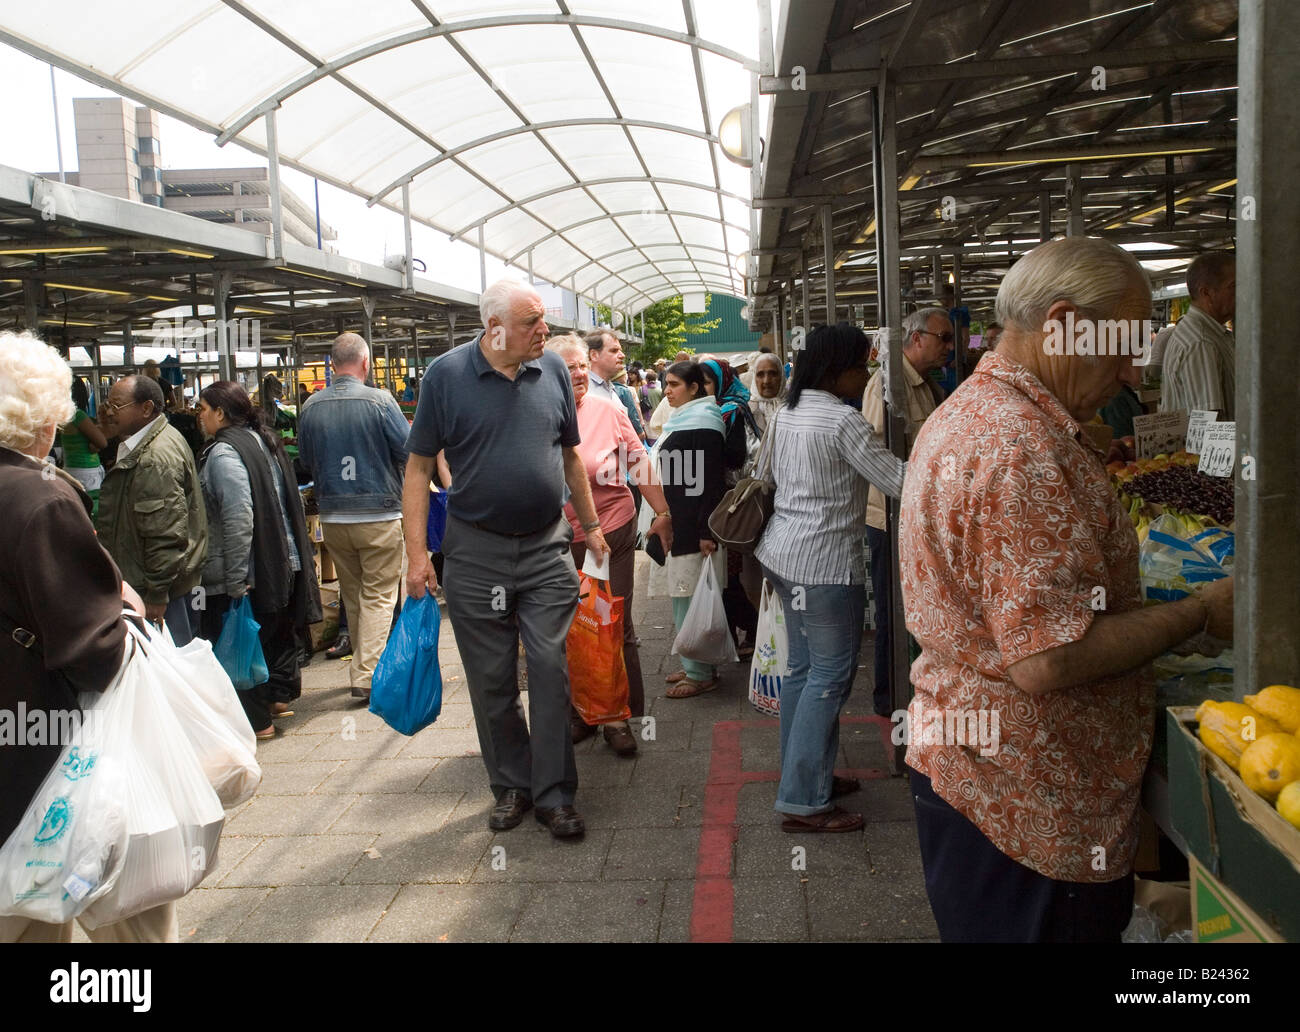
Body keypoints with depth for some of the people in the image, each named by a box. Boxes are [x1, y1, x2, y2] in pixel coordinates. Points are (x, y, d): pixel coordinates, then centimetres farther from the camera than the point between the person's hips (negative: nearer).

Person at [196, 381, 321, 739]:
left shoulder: (223, 453, -16)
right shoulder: (265, 442, 13)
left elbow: (238, 520, -25)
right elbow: (294, 504, 18)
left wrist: (235, 582, -23)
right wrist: (300, 559, 23)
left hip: (246, 574, -9)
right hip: (285, 564, 9)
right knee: (278, 633, 19)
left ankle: (256, 719, 9)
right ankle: (278, 697, 32)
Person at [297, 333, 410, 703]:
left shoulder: (311, 406, -1)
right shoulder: (379, 400, -13)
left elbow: (305, 460, 11)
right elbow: (408, 451, -8)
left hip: (332, 516, 4)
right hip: (379, 515, -4)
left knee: (352, 596, 17)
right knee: (379, 596, 2)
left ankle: (362, 667, 27)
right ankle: (367, 675, -4)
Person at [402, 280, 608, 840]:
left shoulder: (553, 369, 2)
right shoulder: (446, 374, -7)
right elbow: (419, 465, -4)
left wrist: (590, 525, 16)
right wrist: (417, 552, -9)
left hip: (546, 547, 1)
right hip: (475, 552, -1)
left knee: (550, 668, -2)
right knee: (491, 679, 8)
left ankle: (554, 793, 10)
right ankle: (510, 785, 25)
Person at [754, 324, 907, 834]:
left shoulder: (786, 412, 10)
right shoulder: (843, 421, -17)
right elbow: (896, 481, -15)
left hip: (783, 554, 10)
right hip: (825, 563, -10)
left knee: (803, 666, 17)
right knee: (831, 674, -3)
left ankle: (805, 775, 28)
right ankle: (803, 801, 1)